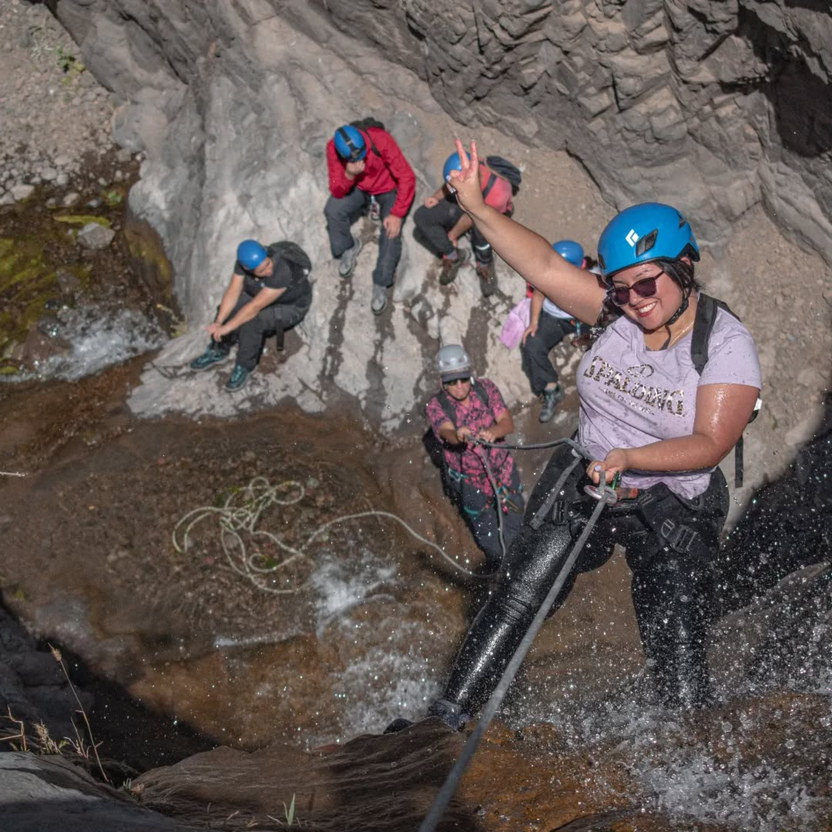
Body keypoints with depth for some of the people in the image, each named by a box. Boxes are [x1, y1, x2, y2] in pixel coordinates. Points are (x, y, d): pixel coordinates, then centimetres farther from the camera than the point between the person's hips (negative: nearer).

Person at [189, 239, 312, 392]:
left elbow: (255, 307, -36)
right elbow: (233, 292, -17)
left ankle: (244, 367, -8)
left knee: (251, 323, -29)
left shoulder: (282, 272, -41)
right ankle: (219, 350, 12)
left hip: (290, 307, -6)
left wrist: (227, 328, -30)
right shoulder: (245, 260, -23)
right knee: (226, 308, -12)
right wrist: (219, 322, -28)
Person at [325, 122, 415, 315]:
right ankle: (348, 248, 6)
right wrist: (349, 175, -44)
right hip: (358, 189, 3)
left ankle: (381, 285, -10)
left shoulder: (380, 140, -35)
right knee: (332, 210, -23)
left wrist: (397, 214, -32)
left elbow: (407, 177, -29)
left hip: (389, 189, -2)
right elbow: (337, 192, -23)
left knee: (392, 232, -24)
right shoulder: (333, 148, -26)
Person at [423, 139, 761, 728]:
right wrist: (478, 208, -16)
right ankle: (448, 716, 5)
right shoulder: (618, 314, -4)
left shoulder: (728, 345, -15)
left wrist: (628, 459, -35)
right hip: (582, 485, 3)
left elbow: (709, 445, -22)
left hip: (674, 511, -3)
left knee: (680, 667, -1)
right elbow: (545, 266, -8)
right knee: (515, 600, -4)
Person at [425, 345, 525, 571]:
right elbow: (447, 432, -40)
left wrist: (493, 431, -46)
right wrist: (458, 435, -65)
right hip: (469, 481, -2)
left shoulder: (486, 388, -13)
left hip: (503, 470, 2)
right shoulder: (436, 406, -21)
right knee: (490, 541, 8)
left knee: (516, 525, 15)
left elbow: (508, 422, -22)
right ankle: (495, 561, 43)